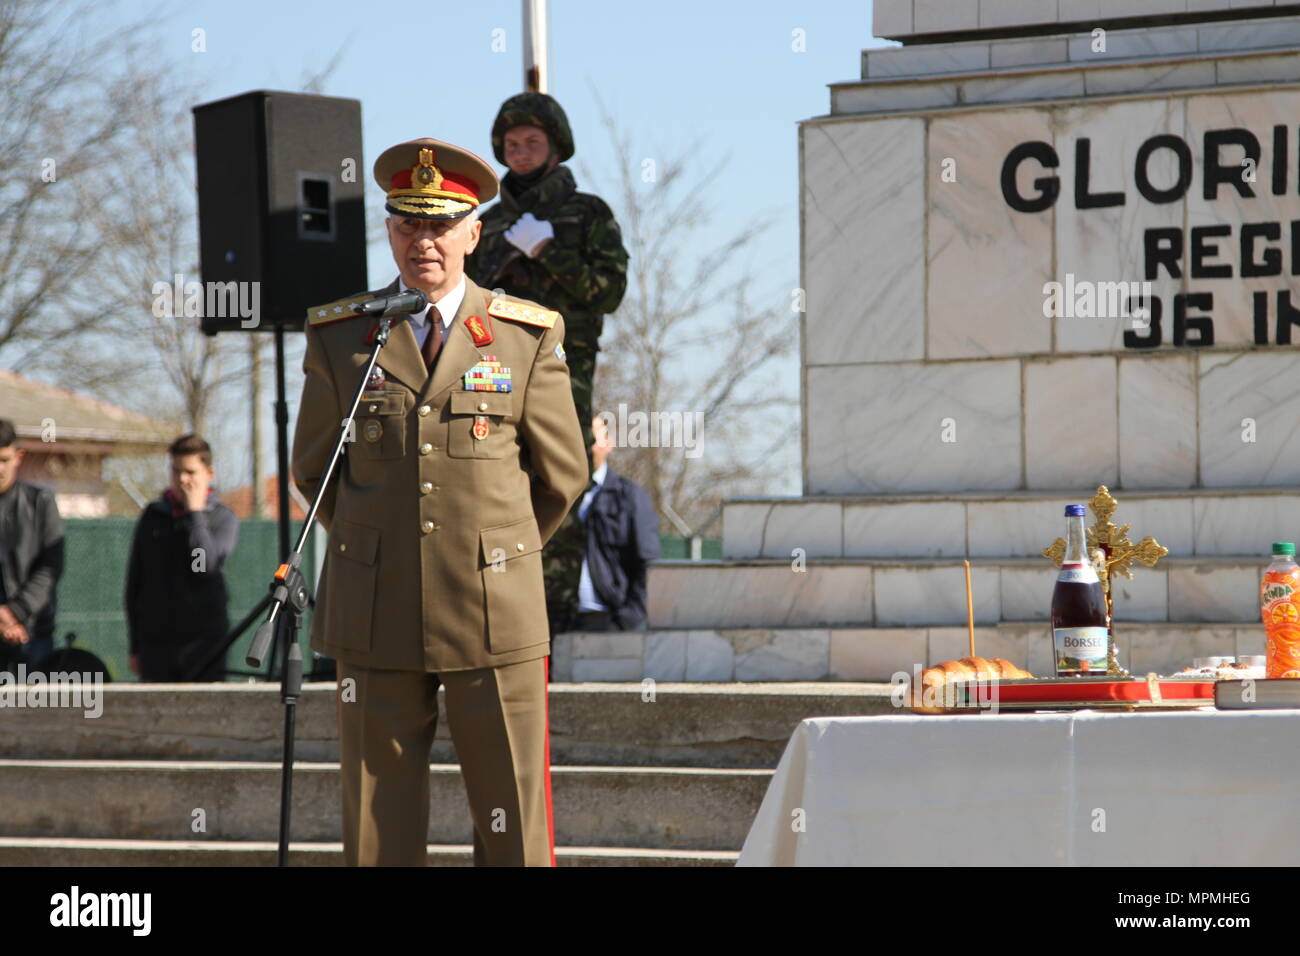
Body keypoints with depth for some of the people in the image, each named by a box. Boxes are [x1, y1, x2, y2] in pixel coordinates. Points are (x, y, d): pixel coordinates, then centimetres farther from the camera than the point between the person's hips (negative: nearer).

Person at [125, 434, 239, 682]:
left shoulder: (223, 518, 4)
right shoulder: (153, 515, 11)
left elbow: (206, 564, -15)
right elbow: (135, 582, 14)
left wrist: (194, 512, -7)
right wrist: (135, 647, 12)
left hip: (205, 643, -2)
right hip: (156, 642, 2)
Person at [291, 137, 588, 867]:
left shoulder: (529, 337, 2)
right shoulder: (339, 338, 5)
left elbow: (562, 476, 10)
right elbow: (314, 467, 17)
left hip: (494, 616, -1)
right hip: (377, 617, 1)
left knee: (515, 831, 0)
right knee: (379, 829, 2)